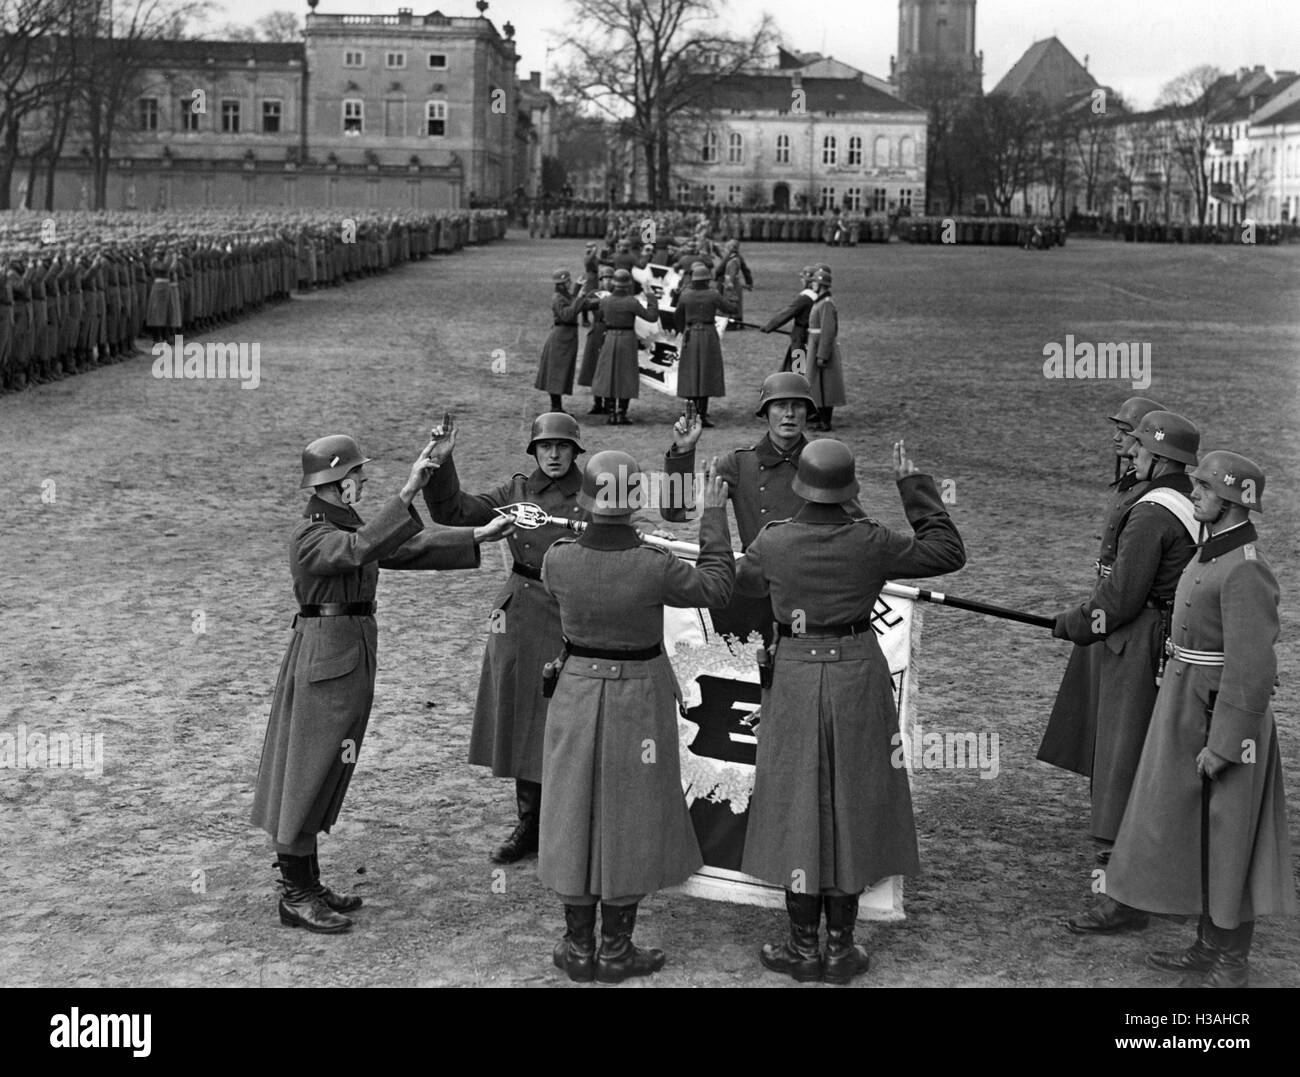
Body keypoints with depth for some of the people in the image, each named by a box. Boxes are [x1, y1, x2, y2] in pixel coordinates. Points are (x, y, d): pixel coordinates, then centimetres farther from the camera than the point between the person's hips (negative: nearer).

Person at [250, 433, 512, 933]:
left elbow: (408, 548, 15)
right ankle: (295, 897, 6)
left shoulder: (345, 525, 12)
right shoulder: (311, 537, -17)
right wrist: (408, 491, -42)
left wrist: (478, 537, 12)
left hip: (351, 655, 10)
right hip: (325, 657, -10)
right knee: (307, 774, -2)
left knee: (323, 773, 15)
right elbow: (363, 550, -36)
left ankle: (307, 882, 25)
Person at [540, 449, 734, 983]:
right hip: (639, 698, -2)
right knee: (628, 819, 11)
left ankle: (579, 947, 22)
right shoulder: (654, 567, -22)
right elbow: (717, 585, -5)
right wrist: (713, 515, 3)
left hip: (578, 692, 2)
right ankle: (616, 951, 19)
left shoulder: (558, 560, -15)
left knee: (577, 815, 14)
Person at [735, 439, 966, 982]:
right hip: (858, 674, 0)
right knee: (852, 804, 10)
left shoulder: (773, 542, -10)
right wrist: (914, 484, 4)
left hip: (796, 674, 0)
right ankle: (841, 948, 17)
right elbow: (948, 551, -1)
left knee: (799, 803, 10)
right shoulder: (870, 543, -13)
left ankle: (804, 948, 15)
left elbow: (739, 581, 10)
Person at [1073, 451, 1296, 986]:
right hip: (1189, 713, 10)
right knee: (1196, 835, 17)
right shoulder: (1213, 552, 8)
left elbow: (1252, 669, -23)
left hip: (1222, 722, -10)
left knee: (1227, 841, 1)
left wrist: (1222, 744, -22)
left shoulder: (1246, 571, -22)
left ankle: (1231, 967, 13)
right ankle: (1210, 946, 29)